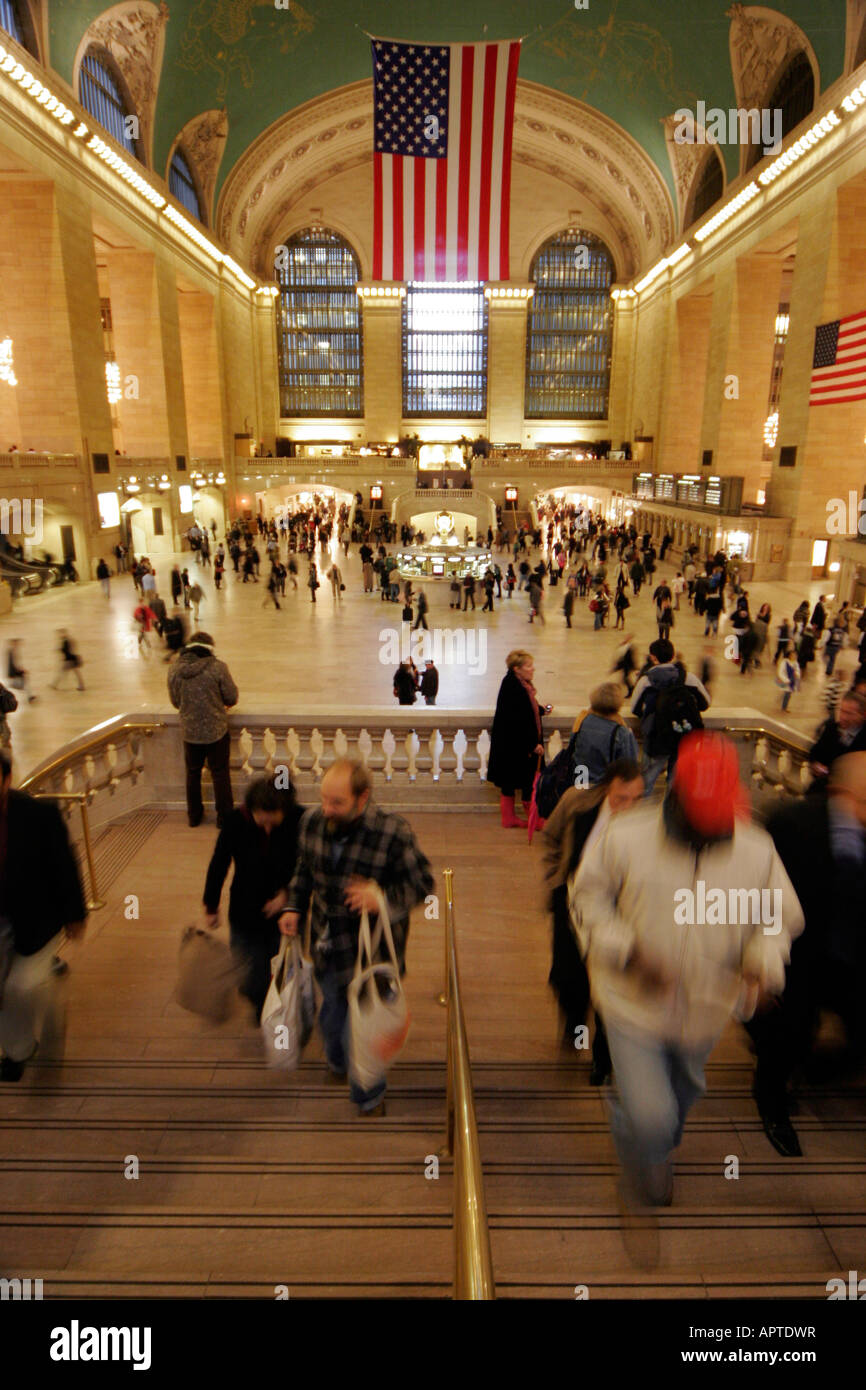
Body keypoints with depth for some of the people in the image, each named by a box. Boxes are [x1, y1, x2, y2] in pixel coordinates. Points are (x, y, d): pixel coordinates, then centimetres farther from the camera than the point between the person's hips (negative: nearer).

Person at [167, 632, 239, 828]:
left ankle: (194, 815, 32)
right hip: (216, 731, -3)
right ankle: (224, 816, 21)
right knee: (220, 774, 12)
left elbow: (175, 701, 4)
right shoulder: (217, 668, -17)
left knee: (193, 773, 20)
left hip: (189, 732, 3)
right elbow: (232, 698, -9)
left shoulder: (175, 669, -7)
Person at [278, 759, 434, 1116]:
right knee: (331, 1012, 27)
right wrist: (294, 907, -2)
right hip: (327, 943, 5)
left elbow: (423, 883, -14)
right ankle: (336, 1064, 60)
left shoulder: (392, 833, -25)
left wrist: (385, 898, -30)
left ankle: (370, 1100, 36)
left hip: (371, 949, -5)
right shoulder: (312, 822, -10)